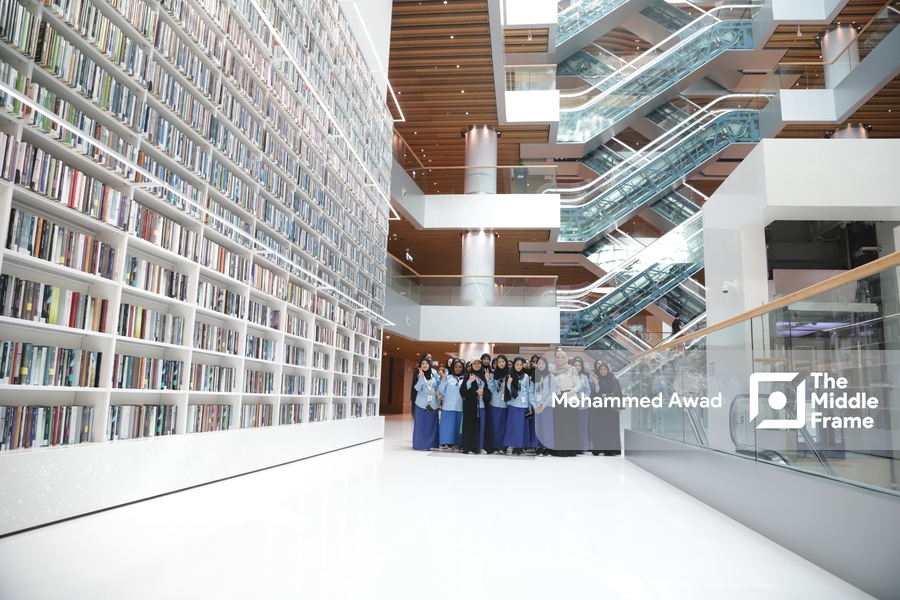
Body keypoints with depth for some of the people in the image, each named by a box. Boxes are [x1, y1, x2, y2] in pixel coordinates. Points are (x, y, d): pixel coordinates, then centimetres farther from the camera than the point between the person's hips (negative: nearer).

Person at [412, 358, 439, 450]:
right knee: (421, 424, -1)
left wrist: (438, 391, -4)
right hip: (422, 403, -4)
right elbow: (417, 388, -13)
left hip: (432, 403, 4)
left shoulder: (433, 375, 10)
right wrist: (421, 376, -19)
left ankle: (431, 444, 10)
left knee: (432, 424, 4)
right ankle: (420, 444, 3)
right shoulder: (418, 375, -1)